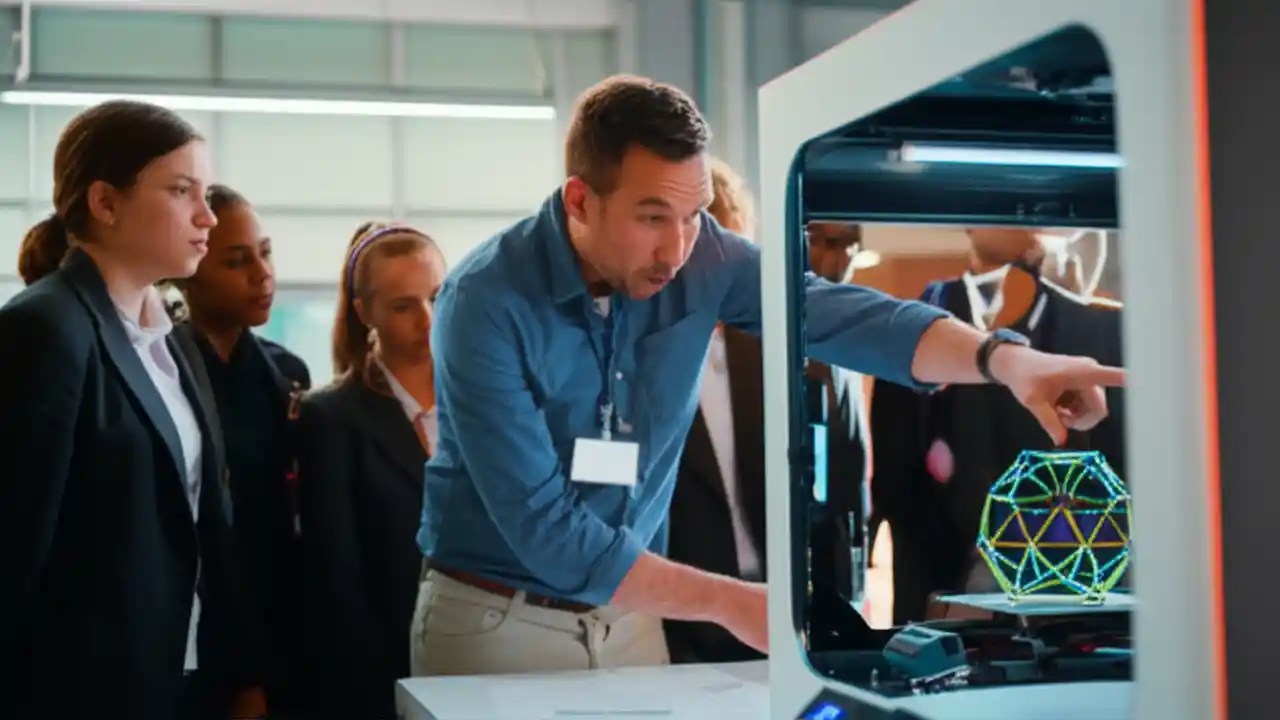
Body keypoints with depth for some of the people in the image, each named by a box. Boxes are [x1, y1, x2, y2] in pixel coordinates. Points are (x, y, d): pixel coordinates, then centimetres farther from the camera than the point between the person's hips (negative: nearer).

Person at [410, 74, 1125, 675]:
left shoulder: (701, 256, -9)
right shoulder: (488, 302, -22)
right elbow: (544, 528, -24)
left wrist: (1004, 359, -35)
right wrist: (728, 603, -25)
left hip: (628, 615, 4)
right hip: (498, 619, -4)